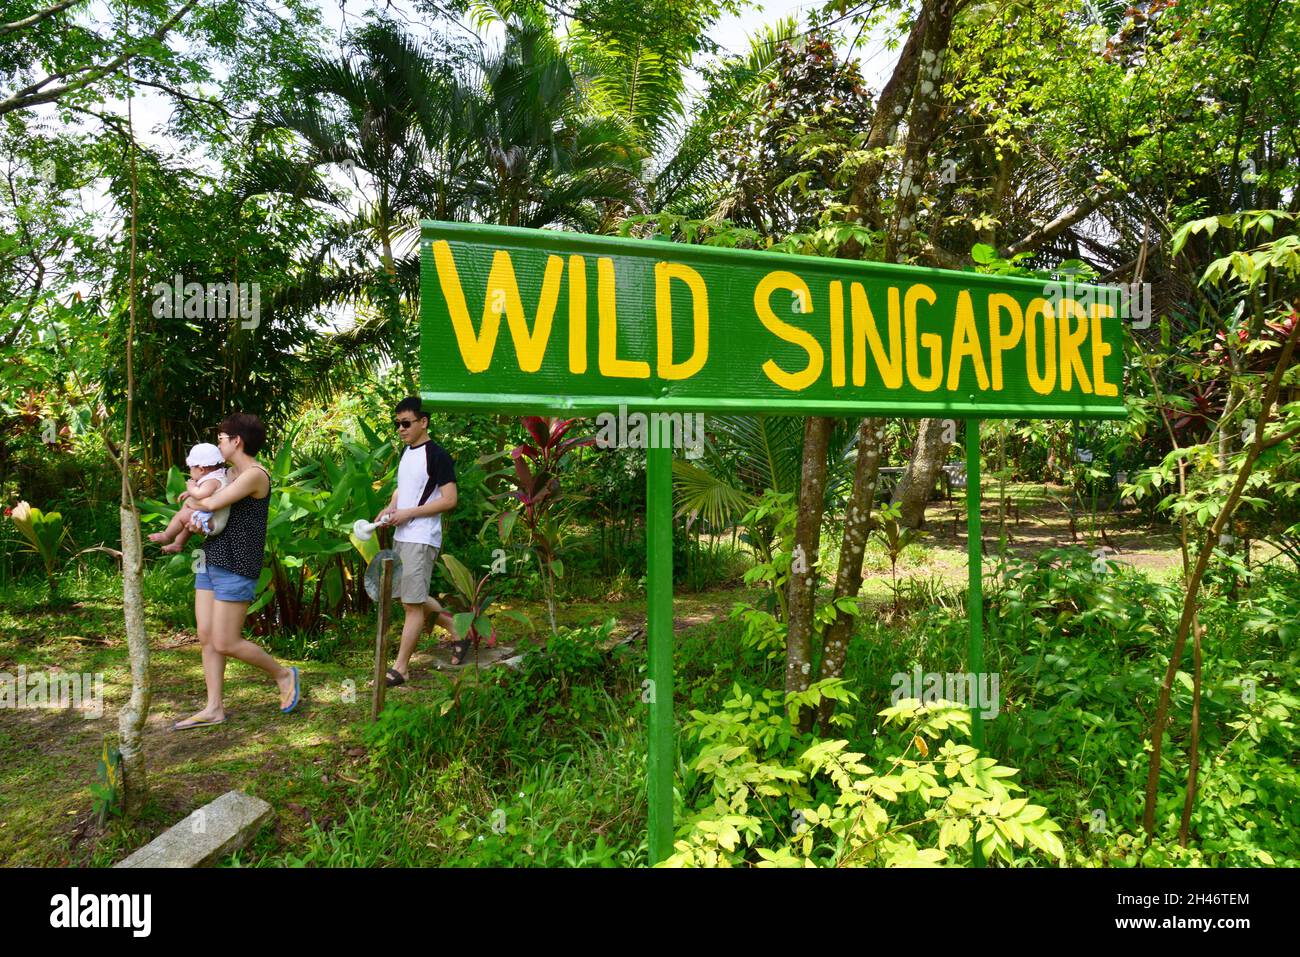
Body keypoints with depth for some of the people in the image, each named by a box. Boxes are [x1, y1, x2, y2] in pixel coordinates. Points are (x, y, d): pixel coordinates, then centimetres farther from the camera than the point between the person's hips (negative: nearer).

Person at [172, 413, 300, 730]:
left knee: (225, 643, -5)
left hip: (236, 568, -9)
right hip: (210, 562, 9)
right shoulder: (229, 472, 14)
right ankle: (214, 709, 16)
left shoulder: (255, 474, -14)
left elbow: (213, 503, -22)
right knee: (207, 638, 8)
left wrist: (193, 499, -1)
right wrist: (194, 520, -4)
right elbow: (203, 504, 18)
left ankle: (283, 674, 16)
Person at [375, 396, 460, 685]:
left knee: (412, 603, -3)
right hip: (401, 537, 10)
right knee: (409, 597, 15)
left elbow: (449, 500, -17)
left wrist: (408, 513, -17)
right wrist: (390, 508, 6)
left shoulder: (437, 455, -13)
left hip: (421, 539, -9)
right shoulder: (406, 451, 13)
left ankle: (400, 668, 7)